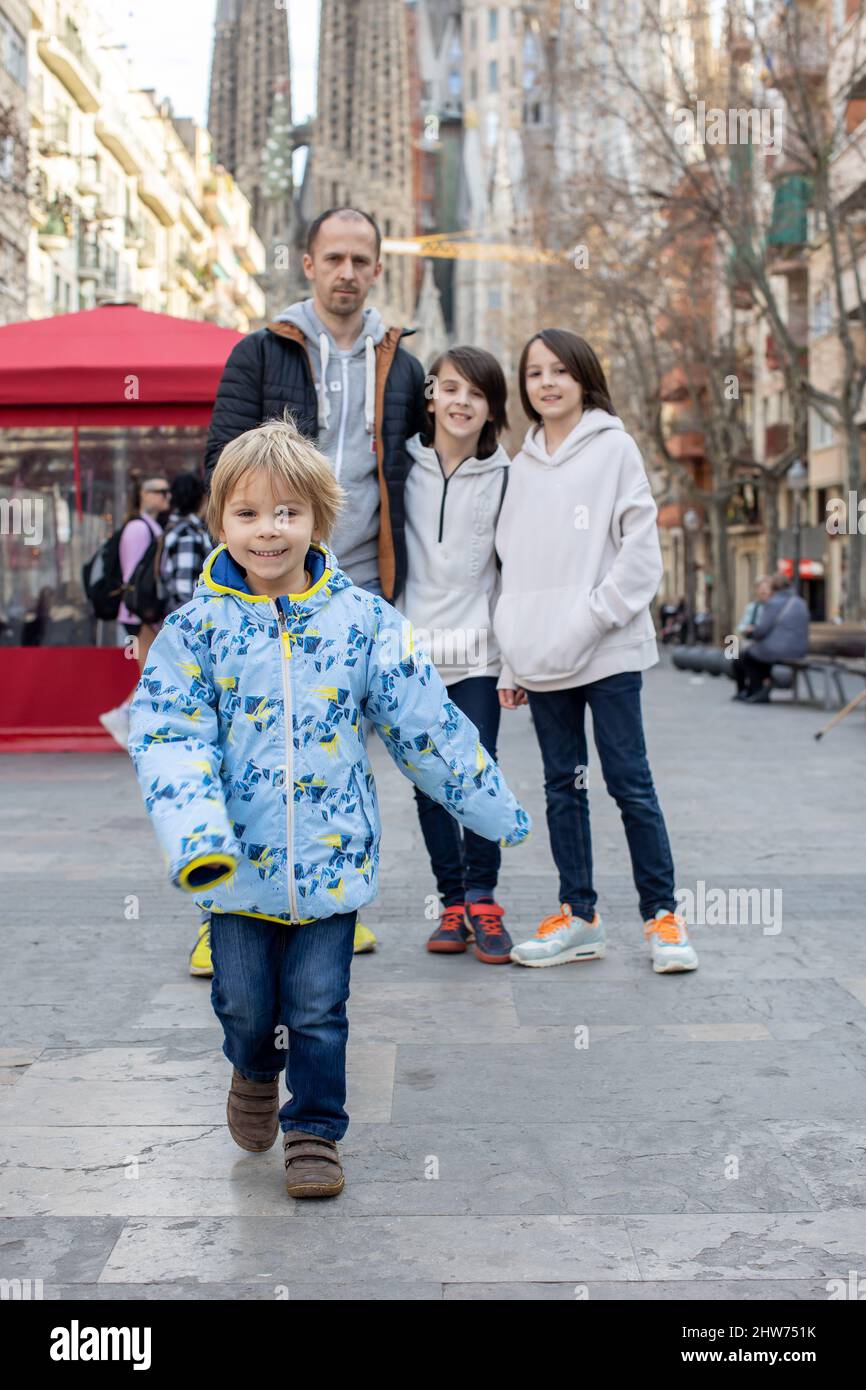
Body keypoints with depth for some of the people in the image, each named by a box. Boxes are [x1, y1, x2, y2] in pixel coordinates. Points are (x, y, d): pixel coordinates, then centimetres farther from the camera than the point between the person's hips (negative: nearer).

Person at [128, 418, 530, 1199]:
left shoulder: (361, 618, -3)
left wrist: (493, 806, 6)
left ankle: (313, 1130, 26)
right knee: (245, 1003, 13)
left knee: (318, 1008, 6)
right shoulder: (197, 626, -5)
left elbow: (423, 719, 3)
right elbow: (170, 734, -10)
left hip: (332, 858, 0)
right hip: (237, 863, 0)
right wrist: (196, 837, -26)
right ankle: (256, 1072, 45)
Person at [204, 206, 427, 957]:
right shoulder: (261, 353, 3)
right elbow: (223, 462, -1)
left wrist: (399, 564, 11)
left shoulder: (401, 366, 12)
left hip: (363, 586, 3)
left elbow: (415, 466, 20)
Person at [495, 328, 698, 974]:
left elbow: (641, 549, -6)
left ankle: (663, 914, 6)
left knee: (630, 782, -3)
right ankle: (579, 917, 16)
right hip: (542, 657, 5)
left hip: (608, 652, -5)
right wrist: (511, 662, 9)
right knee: (563, 786, 9)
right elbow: (514, 565, 14)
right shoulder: (522, 465, 13)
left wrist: (591, 619, -15)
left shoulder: (613, 447, 0)